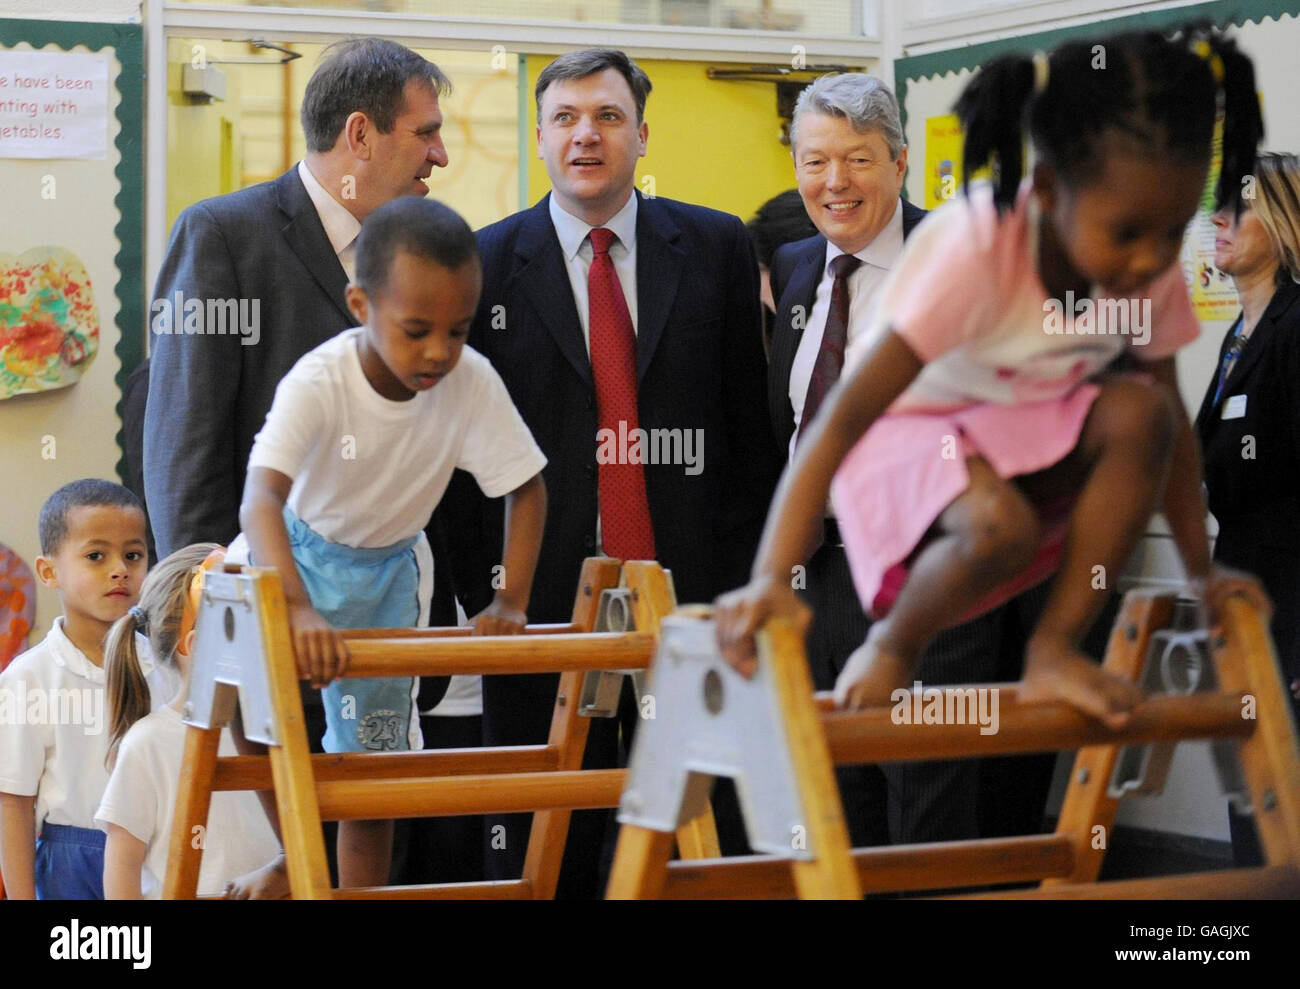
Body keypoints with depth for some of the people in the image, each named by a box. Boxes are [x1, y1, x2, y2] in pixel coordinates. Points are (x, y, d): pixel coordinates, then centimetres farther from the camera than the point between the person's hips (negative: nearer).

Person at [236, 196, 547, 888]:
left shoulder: (472, 382, -25)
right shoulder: (318, 383, -35)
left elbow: (525, 489, -13)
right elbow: (260, 500, -46)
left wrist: (510, 602, -23)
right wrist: (299, 610, -59)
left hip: (391, 567, 3)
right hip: (299, 553, -3)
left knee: (374, 751, 10)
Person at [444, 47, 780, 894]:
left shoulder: (717, 248, 7)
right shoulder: (484, 265, 3)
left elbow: (751, 422, 7)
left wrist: (748, 578, 3)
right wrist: (479, 592, -1)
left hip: (691, 590, 1)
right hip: (545, 594, -1)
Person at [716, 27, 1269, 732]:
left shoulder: (1152, 264, -14)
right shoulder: (975, 251, -30)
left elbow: (1170, 414, 4)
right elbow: (843, 417, -34)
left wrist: (1202, 569, 7)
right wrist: (772, 579, -43)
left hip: (1033, 440, 5)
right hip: (907, 436, -5)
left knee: (1136, 412, -26)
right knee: (998, 526, -38)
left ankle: (1054, 648, -14)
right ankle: (891, 646, -6)